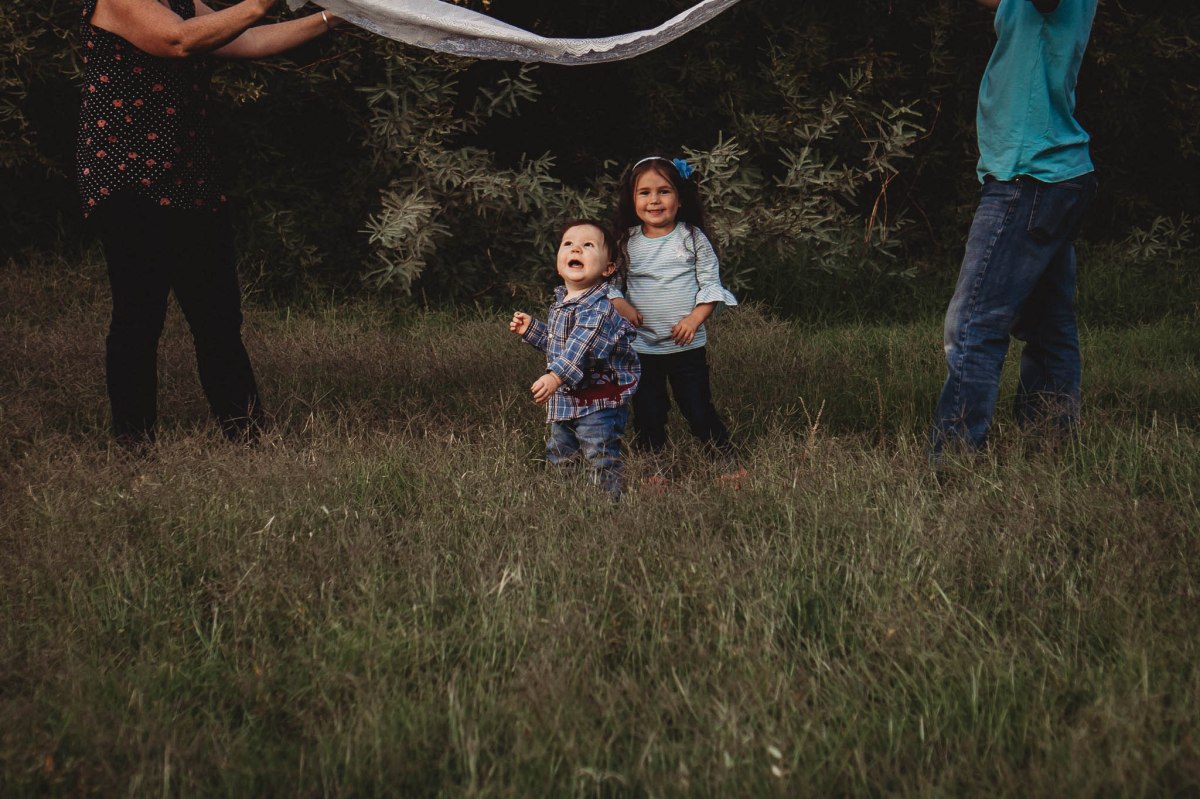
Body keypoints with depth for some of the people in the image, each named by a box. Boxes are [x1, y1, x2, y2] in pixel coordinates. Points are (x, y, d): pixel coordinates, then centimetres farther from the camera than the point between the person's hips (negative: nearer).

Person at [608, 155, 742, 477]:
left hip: (687, 344, -2)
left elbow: (711, 283, -3)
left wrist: (695, 318, -15)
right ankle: (653, 469, 25)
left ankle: (730, 464, 18)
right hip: (641, 345, 2)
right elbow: (610, 280, 8)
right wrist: (620, 304, -12)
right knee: (647, 411, 10)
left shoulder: (693, 238, -4)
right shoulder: (626, 242, 0)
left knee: (698, 408, 1)